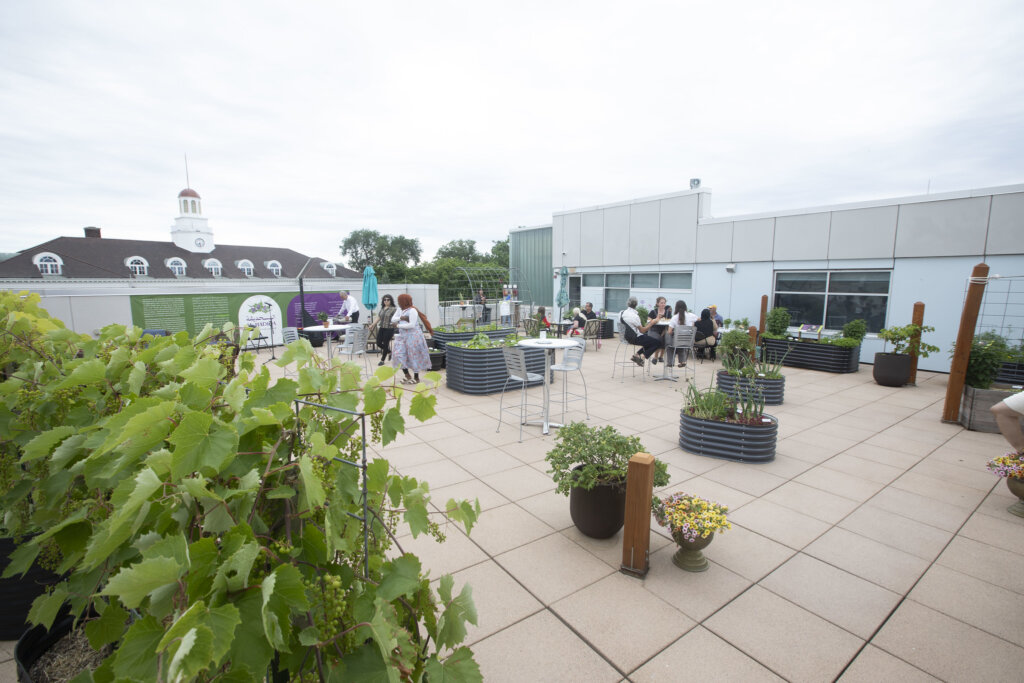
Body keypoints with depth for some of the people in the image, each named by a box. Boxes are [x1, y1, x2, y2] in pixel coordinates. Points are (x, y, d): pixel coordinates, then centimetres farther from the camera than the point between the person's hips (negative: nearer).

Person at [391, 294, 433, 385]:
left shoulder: (412, 311, -16)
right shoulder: (400, 309, 10)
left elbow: (412, 325, -23)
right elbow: (393, 319, 9)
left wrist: (398, 325, -14)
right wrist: (401, 318, -11)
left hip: (413, 336, -8)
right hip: (402, 336, 8)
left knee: (414, 357, 1)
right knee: (399, 355, 0)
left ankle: (416, 378, 14)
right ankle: (407, 375, 11)